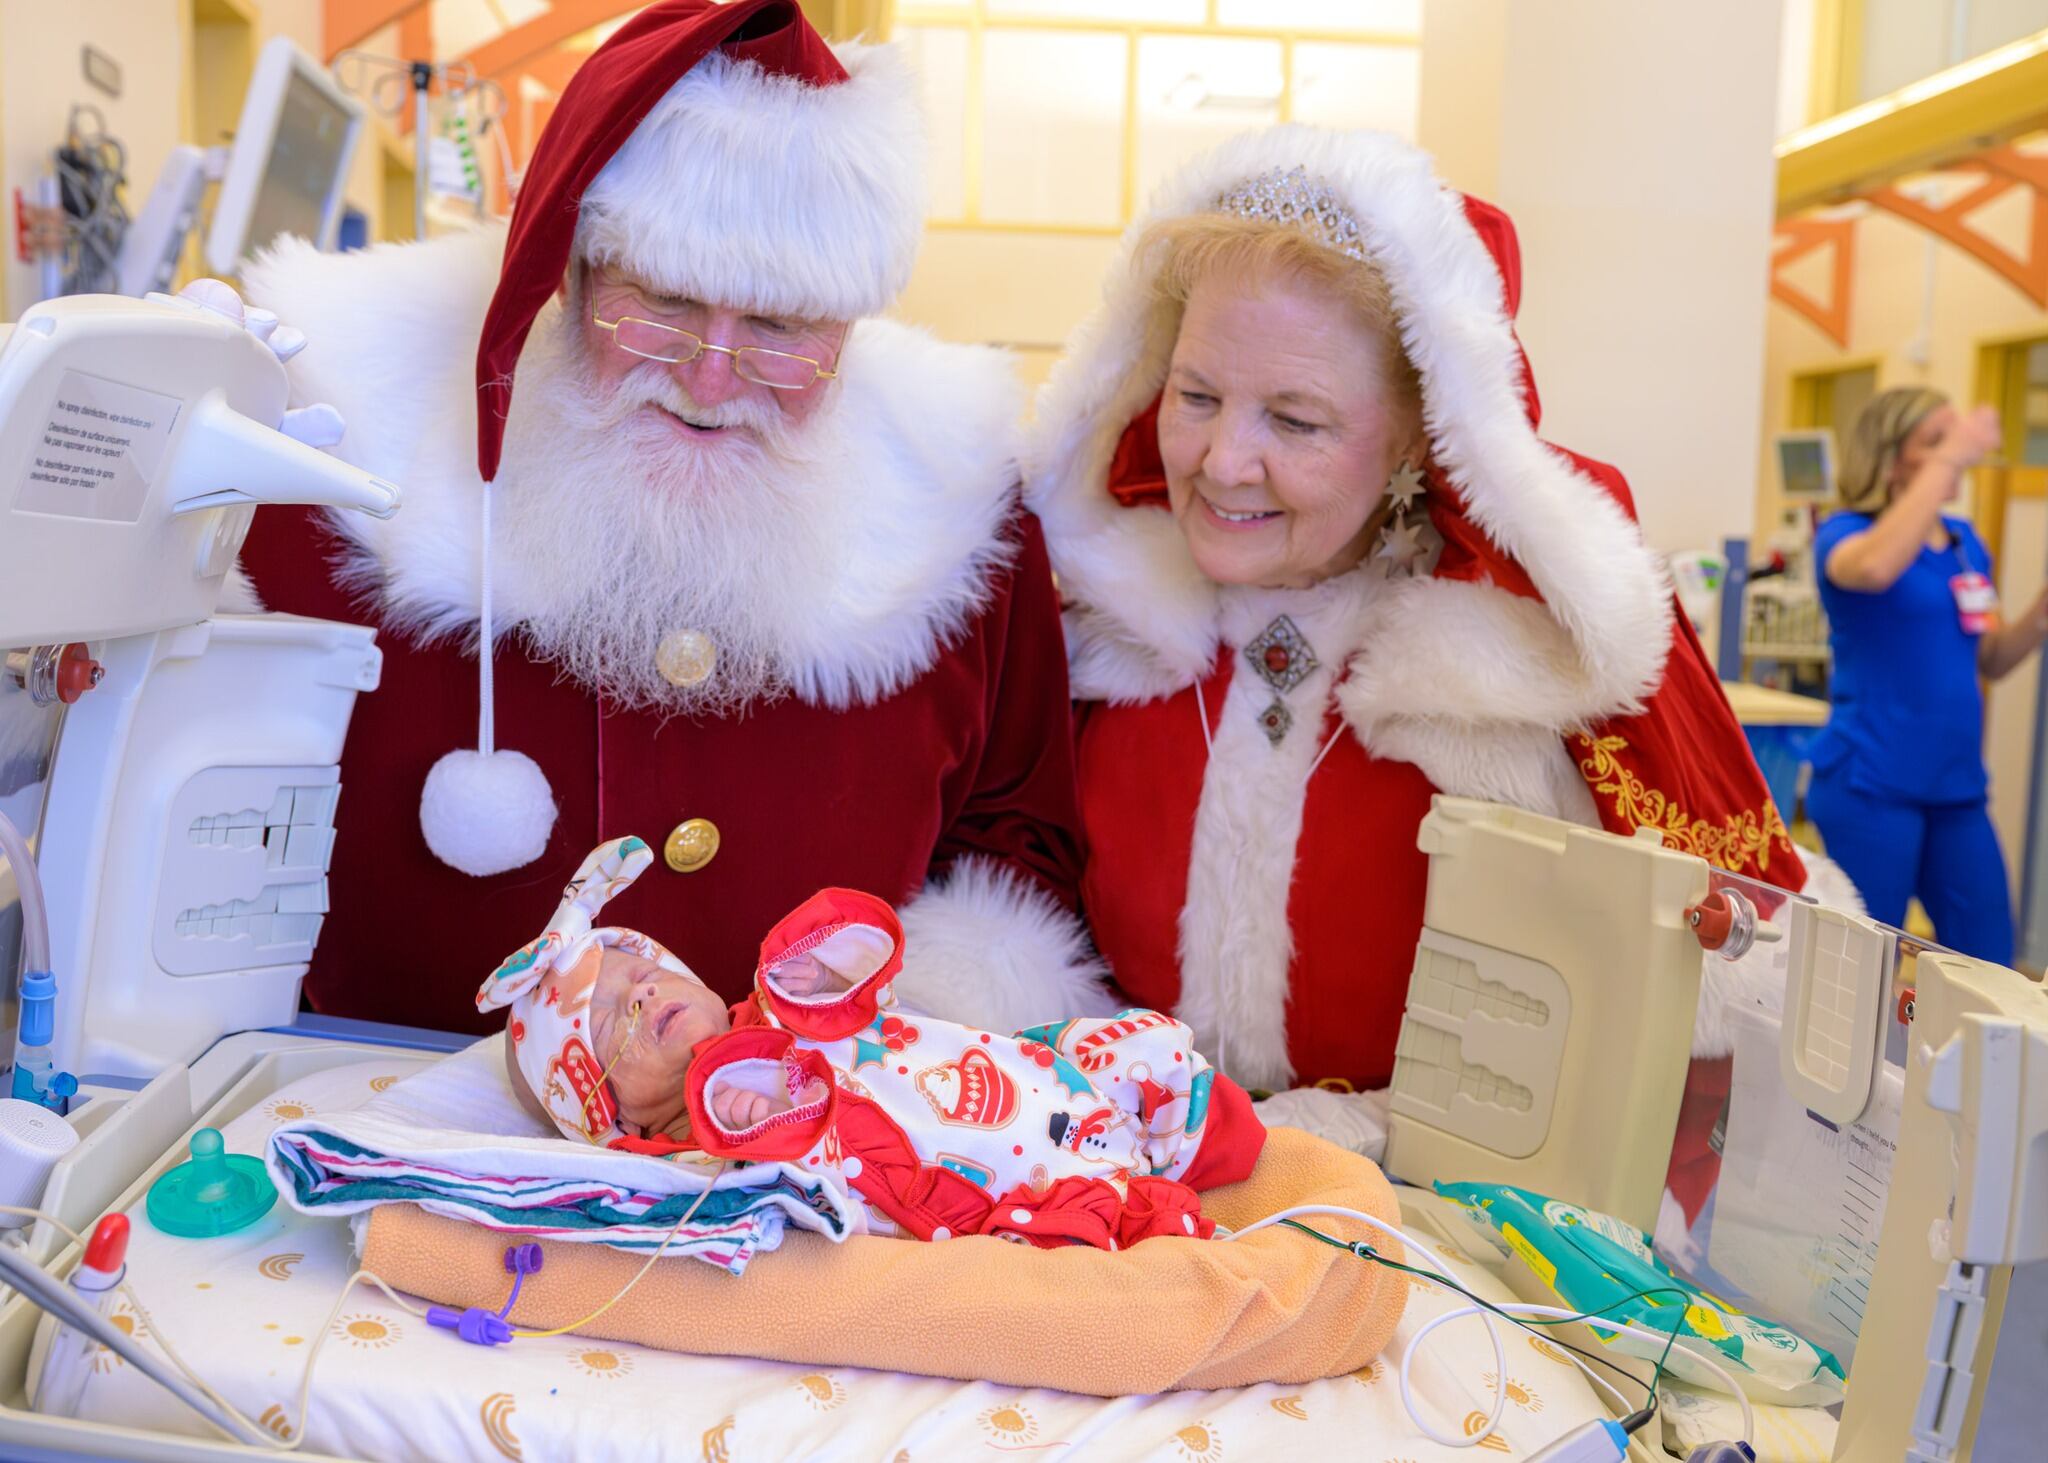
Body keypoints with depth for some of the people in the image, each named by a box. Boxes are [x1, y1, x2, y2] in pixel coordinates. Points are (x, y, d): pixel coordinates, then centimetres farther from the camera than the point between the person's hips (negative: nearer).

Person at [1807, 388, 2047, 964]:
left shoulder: (1966, 542, 12)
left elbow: (1990, 660, 18)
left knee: (1987, 969, 9)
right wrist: (1947, 460, -29)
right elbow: (1874, 569, -33)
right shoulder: (1847, 531, -7)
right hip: (1871, 783, -7)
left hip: (1958, 785, 7)